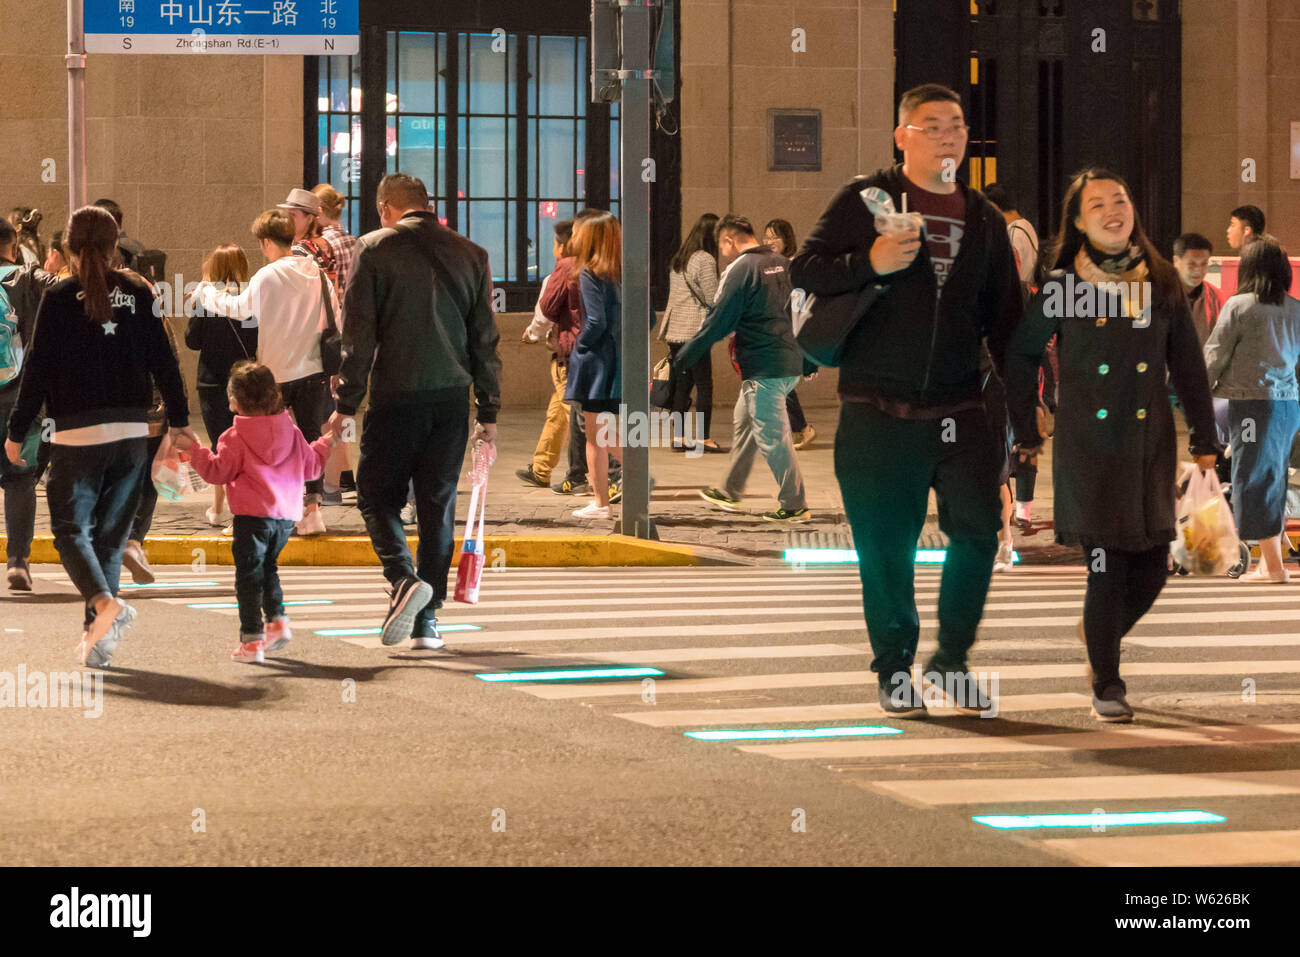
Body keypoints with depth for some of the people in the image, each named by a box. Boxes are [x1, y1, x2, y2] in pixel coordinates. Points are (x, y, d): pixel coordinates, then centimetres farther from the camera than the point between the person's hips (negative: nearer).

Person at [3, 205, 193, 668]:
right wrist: (180, 421, 17)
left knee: (71, 527, 4)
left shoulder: (58, 298, -5)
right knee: (111, 532, 11)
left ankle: (103, 601, -25)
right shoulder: (138, 295, 3)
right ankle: (100, 638, 10)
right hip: (132, 432, 3)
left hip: (77, 434, -3)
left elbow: (38, 369, -4)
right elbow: (163, 362, 6)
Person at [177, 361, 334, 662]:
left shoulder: (236, 437, -7)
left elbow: (218, 472, -7)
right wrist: (325, 444, 32)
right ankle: (278, 620, 10)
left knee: (249, 575, 0)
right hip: (286, 514, 6)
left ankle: (252, 640, -2)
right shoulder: (291, 432, 8)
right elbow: (311, 466, 14)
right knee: (268, 568, 24)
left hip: (252, 515, -6)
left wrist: (194, 450, 2)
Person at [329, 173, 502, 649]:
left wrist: (346, 404, -1)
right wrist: (489, 413, 14)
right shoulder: (470, 254, 8)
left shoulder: (376, 249, -3)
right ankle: (427, 619, 9)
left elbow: (359, 335, -5)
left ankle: (404, 579, -17)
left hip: (396, 396, -3)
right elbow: (485, 340, 10)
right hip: (452, 396, 3)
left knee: (377, 495, 8)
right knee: (438, 505, 8)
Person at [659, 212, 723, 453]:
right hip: (695, 331, -8)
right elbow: (713, 298, -11)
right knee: (704, 386, -2)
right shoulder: (705, 260, -9)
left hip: (674, 331, 8)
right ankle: (703, 438, -3)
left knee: (682, 384, 10)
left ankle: (679, 437, 8)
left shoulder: (679, 260, 16)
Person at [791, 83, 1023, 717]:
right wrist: (870, 263, -18)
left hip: (959, 409, 3)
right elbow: (804, 274, -2)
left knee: (978, 527, -10)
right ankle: (894, 671, 16)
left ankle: (952, 657, 8)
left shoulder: (983, 219, 15)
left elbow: (1004, 319, 18)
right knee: (886, 547, 1)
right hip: (878, 411, -3)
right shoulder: (864, 201, 3)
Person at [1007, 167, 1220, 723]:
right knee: (1107, 567, -7)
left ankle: (1102, 637, 30)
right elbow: (1020, 354, 8)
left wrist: (1204, 437, 9)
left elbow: (1187, 364, 11)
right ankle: (1106, 685, 6)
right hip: (1089, 444, -3)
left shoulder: (1162, 282, 6)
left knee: (1152, 567, 1)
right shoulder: (1061, 287, -1)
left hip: (1151, 442, 3)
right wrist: (1026, 431, 7)